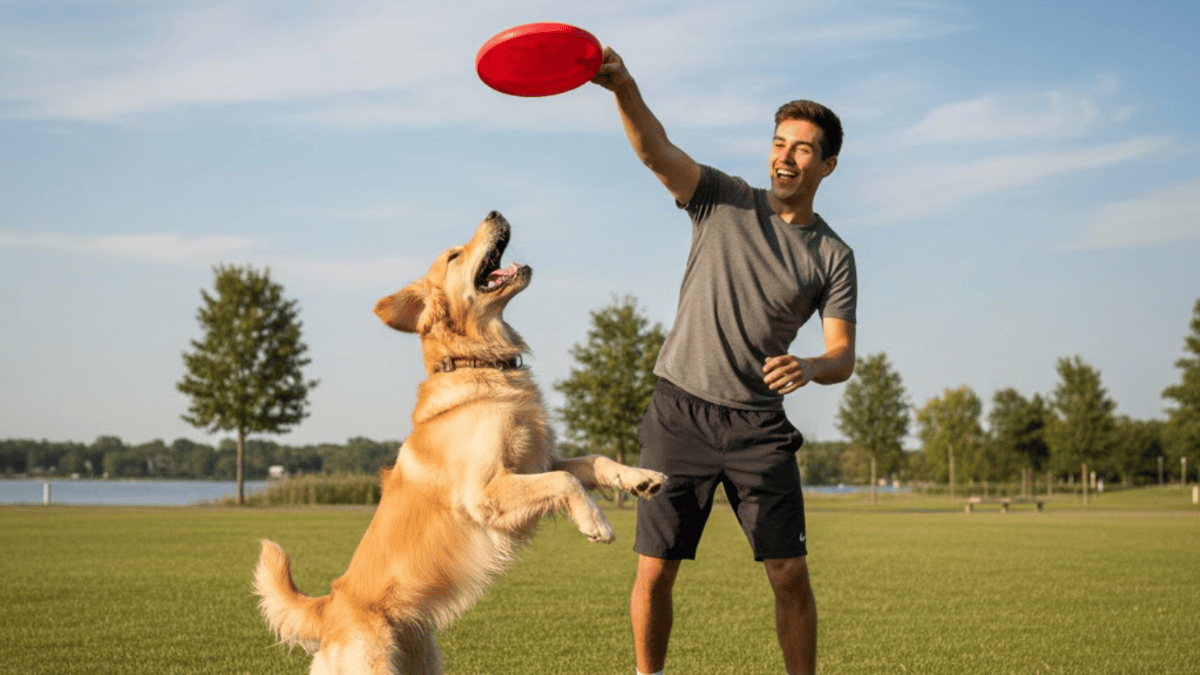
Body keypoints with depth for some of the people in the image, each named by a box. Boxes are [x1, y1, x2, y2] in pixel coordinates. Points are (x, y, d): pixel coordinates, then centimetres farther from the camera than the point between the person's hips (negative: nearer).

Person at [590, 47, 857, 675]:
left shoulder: (833, 257, 6)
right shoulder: (725, 200, 3)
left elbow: (843, 355, 0)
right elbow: (655, 150, -14)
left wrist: (809, 367, -24)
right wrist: (624, 87, -33)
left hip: (758, 423, 1)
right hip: (680, 409, -1)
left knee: (790, 575, -3)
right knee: (654, 572, -2)